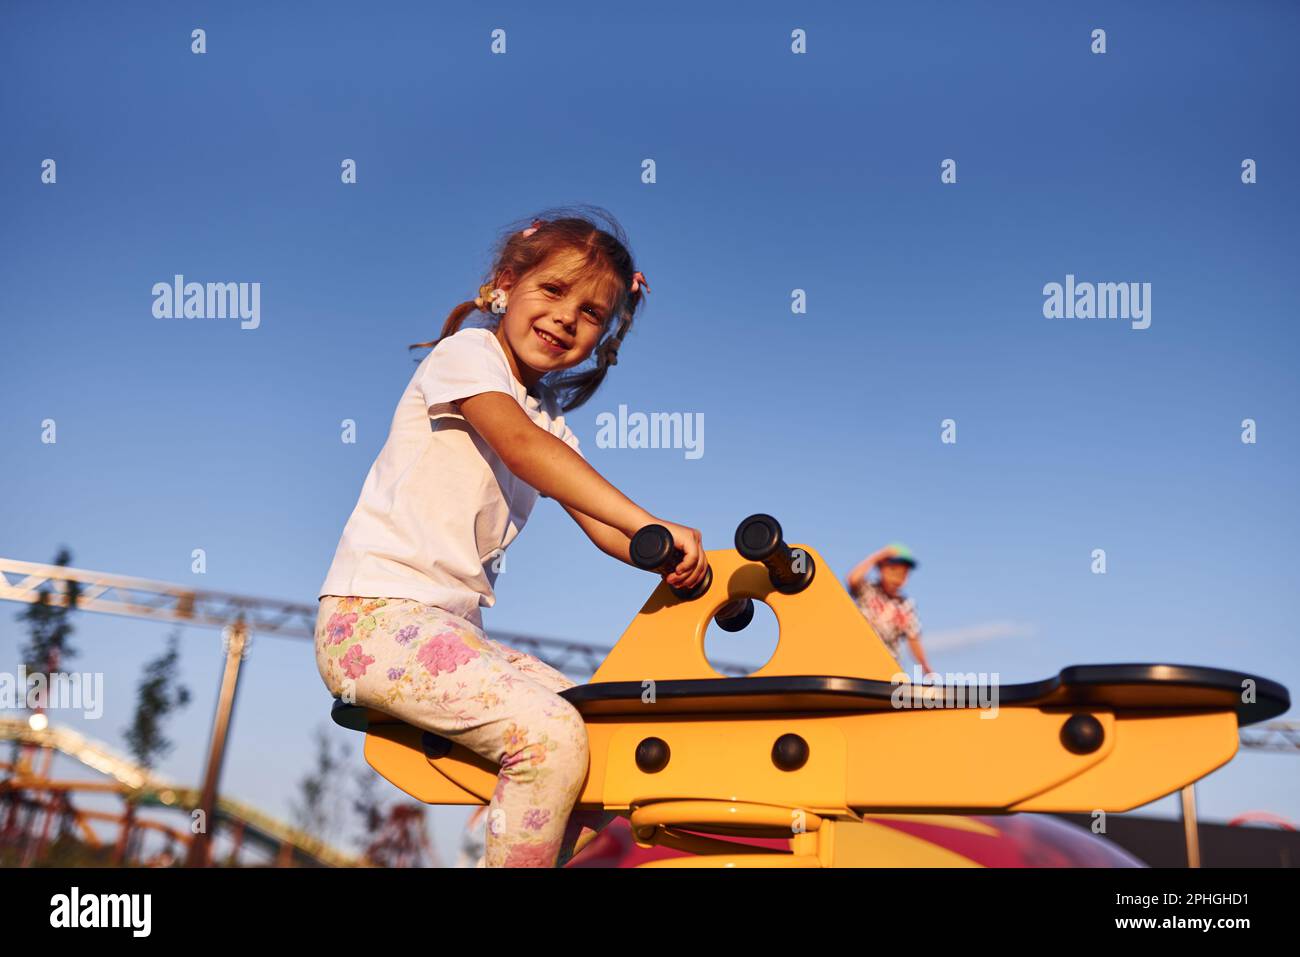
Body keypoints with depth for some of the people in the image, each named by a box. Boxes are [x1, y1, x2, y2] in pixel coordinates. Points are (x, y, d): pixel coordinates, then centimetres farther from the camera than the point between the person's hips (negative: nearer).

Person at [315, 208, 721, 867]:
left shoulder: (552, 425, 18)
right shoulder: (466, 352, -4)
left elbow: (604, 529, 9)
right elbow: (521, 447, -23)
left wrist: (678, 560, -11)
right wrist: (653, 526, -30)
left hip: (455, 627, 8)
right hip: (373, 615, -8)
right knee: (551, 736, -25)